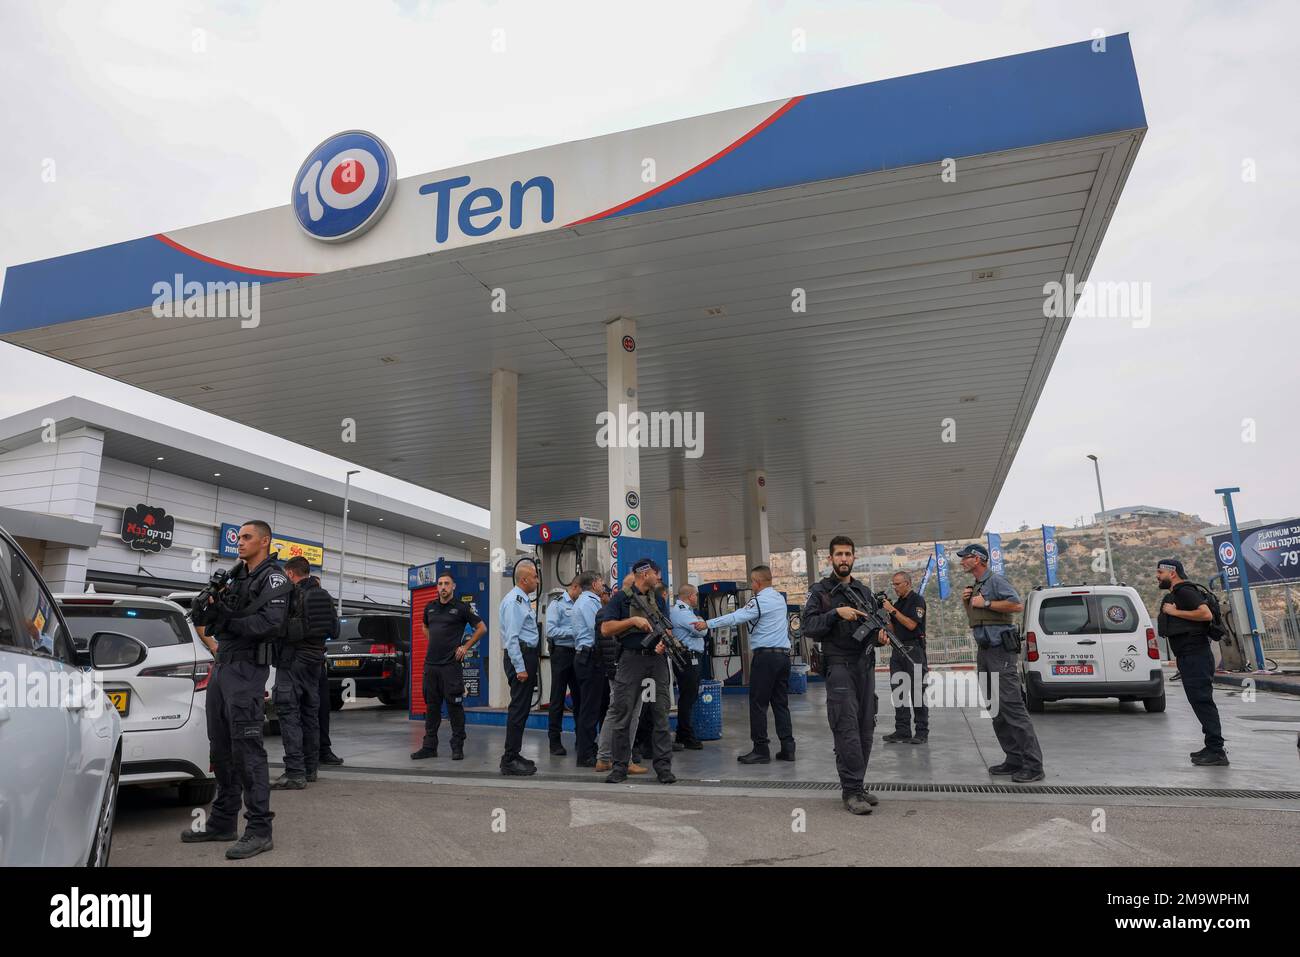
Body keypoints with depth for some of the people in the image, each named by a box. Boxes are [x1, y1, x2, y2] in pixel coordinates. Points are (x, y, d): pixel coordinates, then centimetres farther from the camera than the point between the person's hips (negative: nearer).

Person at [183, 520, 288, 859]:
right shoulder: (235, 576, 19)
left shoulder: (273, 577, -5)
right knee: (221, 748, 13)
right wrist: (208, 602, -8)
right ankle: (223, 821, 24)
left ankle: (259, 830, -6)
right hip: (222, 665, 8)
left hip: (246, 669, -8)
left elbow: (271, 623, -19)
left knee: (246, 748, -10)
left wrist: (228, 621, -13)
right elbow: (201, 614, 14)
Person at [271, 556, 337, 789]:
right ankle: (310, 768, 23)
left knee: (289, 712, -7)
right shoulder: (323, 595, 11)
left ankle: (295, 772, -12)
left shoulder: (292, 593, -12)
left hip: (292, 660, -8)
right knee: (310, 712, 15)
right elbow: (333, 628, 17)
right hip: (315, 660, 8)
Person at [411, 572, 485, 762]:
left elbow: (482, 628, -1)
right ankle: (429, 746, 18)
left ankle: (457, 747, 7)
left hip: (451, 665, -5)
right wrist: (433, 644, 15)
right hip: (430, 663, 5)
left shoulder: (462, 607, -4)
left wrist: (465, 647, -4)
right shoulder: (430, 607, 11)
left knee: (454, 706, -1)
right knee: (431, 706, 10)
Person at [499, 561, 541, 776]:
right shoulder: (513, 601, -14)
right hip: (520, 656, -10)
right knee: (518, 708, -7)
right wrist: (520, 667, -21)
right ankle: (509, 761, -2)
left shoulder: (524, 600, 17)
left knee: (522, 708, 14)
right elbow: (512, 637, -19)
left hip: (527, 655, 10)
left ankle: (513, 754, 23)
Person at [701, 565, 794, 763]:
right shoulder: (780, 598, 16)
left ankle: (761, 750, -1)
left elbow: (735, 618, -16)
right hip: (784, 654, 8)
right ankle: (787, 748, 11)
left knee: (758, 704, -2)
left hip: (765, 656, -8)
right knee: (781, 703, 11)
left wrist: (707, 624, -13)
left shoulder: (759, 601, -10)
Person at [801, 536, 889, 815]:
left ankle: (856, 785, 17)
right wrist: (837, 613, -19)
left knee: (865, 728, 7)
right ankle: (851, 791, -4)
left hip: (866, 664, 6)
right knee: (847, 728, -9)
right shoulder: (820, 591, 0)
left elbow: (877, 623, 22)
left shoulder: (864, 591, 16)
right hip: (838, 664, -5)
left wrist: (880, 634, -1)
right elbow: (806, 625, -9)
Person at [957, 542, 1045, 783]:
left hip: (1001, 651, -10)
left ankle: (1033, 765, -10)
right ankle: (1014, 759, 14)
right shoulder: (975, 587, 18)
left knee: (1012, 706, -13)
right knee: (995, 709, 9)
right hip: (983, 652, 10)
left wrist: (985, 603, -17)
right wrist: (966, 603, 9)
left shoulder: (995, 581, -8)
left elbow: (1017, 605, -22)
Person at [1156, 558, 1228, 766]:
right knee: (1199, 700, 14)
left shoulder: (1184, 591, -13)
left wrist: (1175, 612, -21)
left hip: (1195, 655, -11)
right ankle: (1214, 747, 22)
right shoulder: (1174, 594, 19)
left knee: (1202, 700, -9)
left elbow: (1206, 614, -26)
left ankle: (1216, 751, -7)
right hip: (1188, 656, 11)